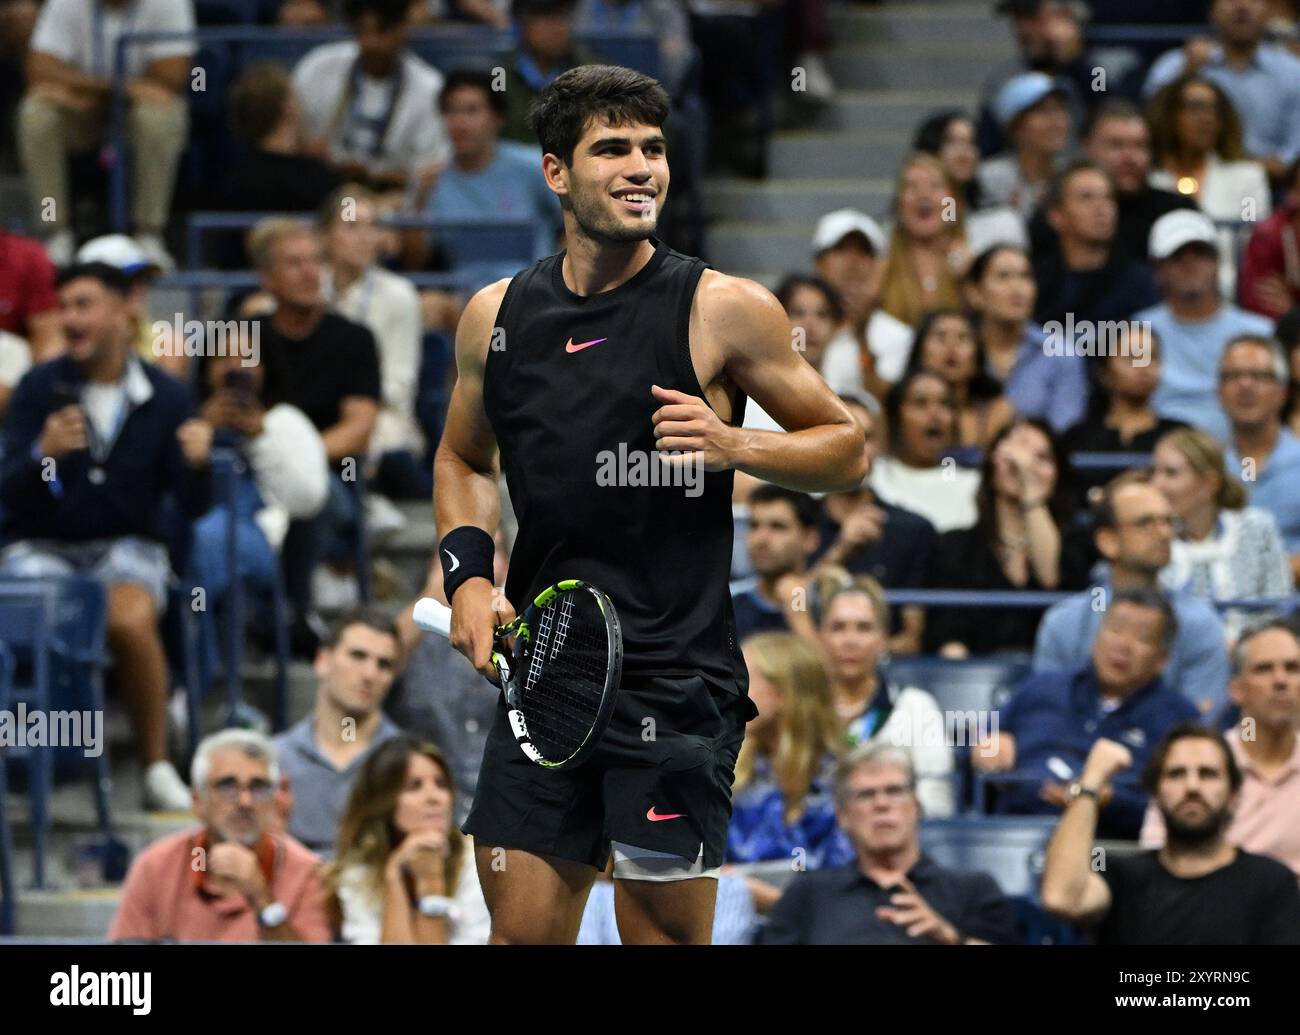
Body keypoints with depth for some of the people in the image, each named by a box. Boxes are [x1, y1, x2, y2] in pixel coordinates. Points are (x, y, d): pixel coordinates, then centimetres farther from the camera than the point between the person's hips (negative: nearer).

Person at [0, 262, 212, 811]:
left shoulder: (165, 397, 0)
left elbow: (194, 507, -2)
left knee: (130, 620, -34)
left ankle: (157, 768, -18)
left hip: (126, 545, 0)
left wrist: (198, 463, -24)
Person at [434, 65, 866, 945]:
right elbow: (463, 458, 24)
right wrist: (469, 575, 7)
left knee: (665, 929, -3)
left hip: (677, 684, -4)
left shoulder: (724, 311, -4)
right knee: (523, 928, 4)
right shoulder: (496, 317, 8)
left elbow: (847, 449, 3)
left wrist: (734, 446, -15)